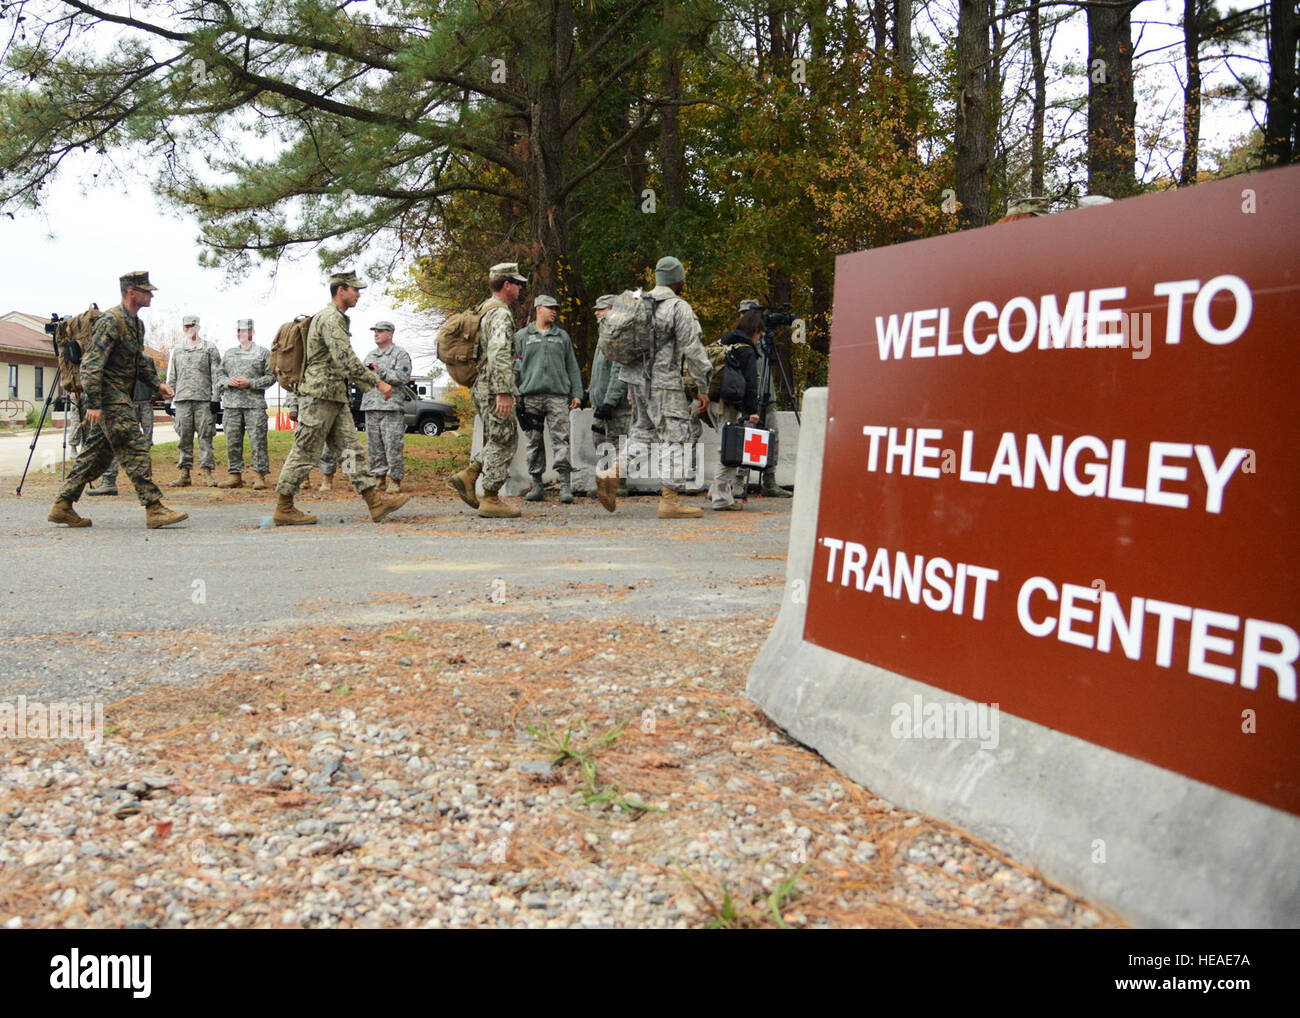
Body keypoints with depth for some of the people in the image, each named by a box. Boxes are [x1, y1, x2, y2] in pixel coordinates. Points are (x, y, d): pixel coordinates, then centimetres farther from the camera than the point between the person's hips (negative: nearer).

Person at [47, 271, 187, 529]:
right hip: (110, 398, -10)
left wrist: (157, 384, 12)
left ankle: (62, 506, 17)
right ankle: (154, 510, -11)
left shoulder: (136, 324, 16)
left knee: (98, 451, 12)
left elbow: (140, 362, 27)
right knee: (135, 449, -11)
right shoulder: (111, 321, -14)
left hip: (121, 398, 10)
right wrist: (93, 403, -23)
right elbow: (92, 363, -19)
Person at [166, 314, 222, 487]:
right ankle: (184, 472, 7)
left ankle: (207, 472, 0)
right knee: (184, 437, 3)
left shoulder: (209, 348, 7)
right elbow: (171, 376, 20)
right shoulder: (176, 350, 16)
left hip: (204, 399, -3)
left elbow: (216, 375, 2)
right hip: (182, 400, 3)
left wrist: (215, 398, -5)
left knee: (205, 436, -4)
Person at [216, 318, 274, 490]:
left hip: (255, 404, -4)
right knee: (232, 441, 4)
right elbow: (220, 374, 18)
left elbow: (271, 376, 0)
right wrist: (228, 381, -4)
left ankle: (260, 476, -4)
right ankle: (235, 475, 11)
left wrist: (251, 383, -12)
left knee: (257, 440, -8)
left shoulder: (263, 353, 7)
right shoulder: (229, 353, 19)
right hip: (231, 404, 4)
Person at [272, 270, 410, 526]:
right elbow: (346, 360, -24)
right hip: (319, 394, -10)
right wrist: (377, 382, -21)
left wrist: (368, 383, 18)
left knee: (350, 449, 4)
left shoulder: (338, 319, 20)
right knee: (305, 453, -3)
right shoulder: (330, 318, -13)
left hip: (335, 398, 10)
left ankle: (376, 502, 1)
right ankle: (283, 509, 4)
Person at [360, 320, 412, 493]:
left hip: (391, 407, -6)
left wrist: (380, 371, -14)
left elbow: (403, 377, -9)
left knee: (393, 446, -8)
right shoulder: (370, 355, 24)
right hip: (370, 407, 6)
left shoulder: (400, 354, 3)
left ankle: (395, 480, -2)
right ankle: (378, 478, 11)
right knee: (374, 447, 6)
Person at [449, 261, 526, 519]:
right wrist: (504, 393, -27)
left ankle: (468, 476, 11)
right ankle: (491, 500, 0)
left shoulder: (484, 311, 19)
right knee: (502, 442, -4)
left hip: (481, 388, 10)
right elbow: (499, 355, -25)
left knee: (503, 440, 16)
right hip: (494, 390, -10)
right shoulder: (500, 314, -14)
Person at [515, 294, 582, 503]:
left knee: (561, 439, -9)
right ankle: (536, 484, 9)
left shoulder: (562, 336, 18)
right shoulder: (522, 336, 13)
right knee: (534, 441, 2)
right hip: (530, 394, 0)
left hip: (558, 394, 0)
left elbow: (572, 367, 17)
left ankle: (565, 485, -12)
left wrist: (577, 393, 9)